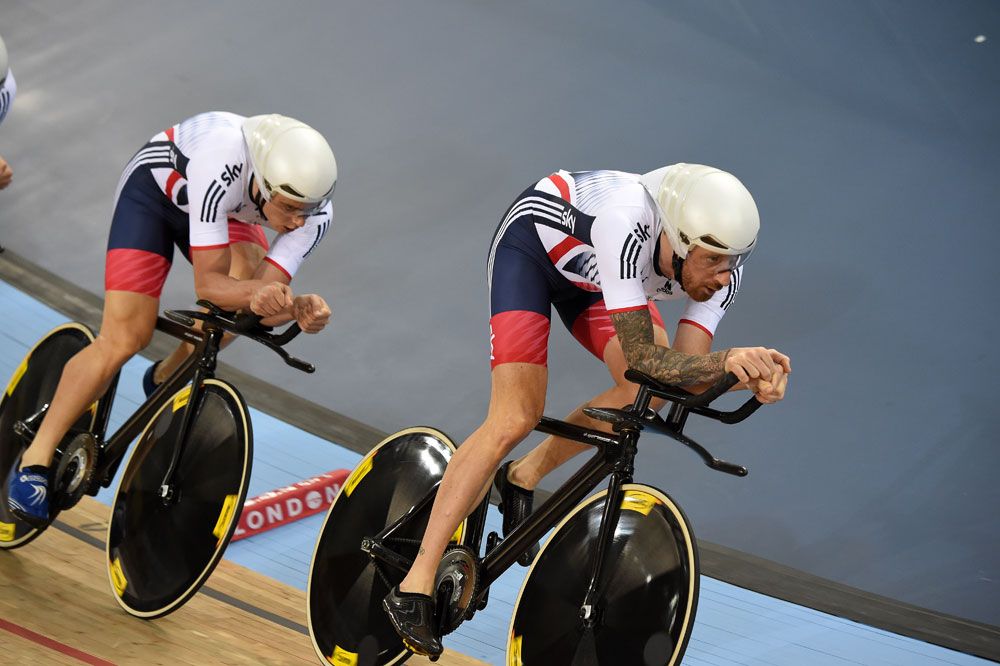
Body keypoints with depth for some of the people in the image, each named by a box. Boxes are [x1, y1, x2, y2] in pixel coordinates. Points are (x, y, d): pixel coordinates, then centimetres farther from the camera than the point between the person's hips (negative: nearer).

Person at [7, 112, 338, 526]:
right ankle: (34, 461, -6)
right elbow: (209, 283, -40)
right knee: (125, 338, -16)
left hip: (230, 211, 5)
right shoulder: (222, 166, -43)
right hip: (155, 189, -5)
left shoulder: (313, 211, -29)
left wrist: (299, 308, -49)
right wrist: (253, 293, -59)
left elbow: (262, 295, -29)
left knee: (250, 271, -23)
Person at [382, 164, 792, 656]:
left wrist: (750, 374, -42)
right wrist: (726, 358, -56)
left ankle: (524, 478, 11)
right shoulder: (627, 225, -43)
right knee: (517, 417, -19)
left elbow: (688, 373, -23)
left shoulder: (721, 267, -24)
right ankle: (414, 587, -15)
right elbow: (640, 357, -43)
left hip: (586, 272, 7)